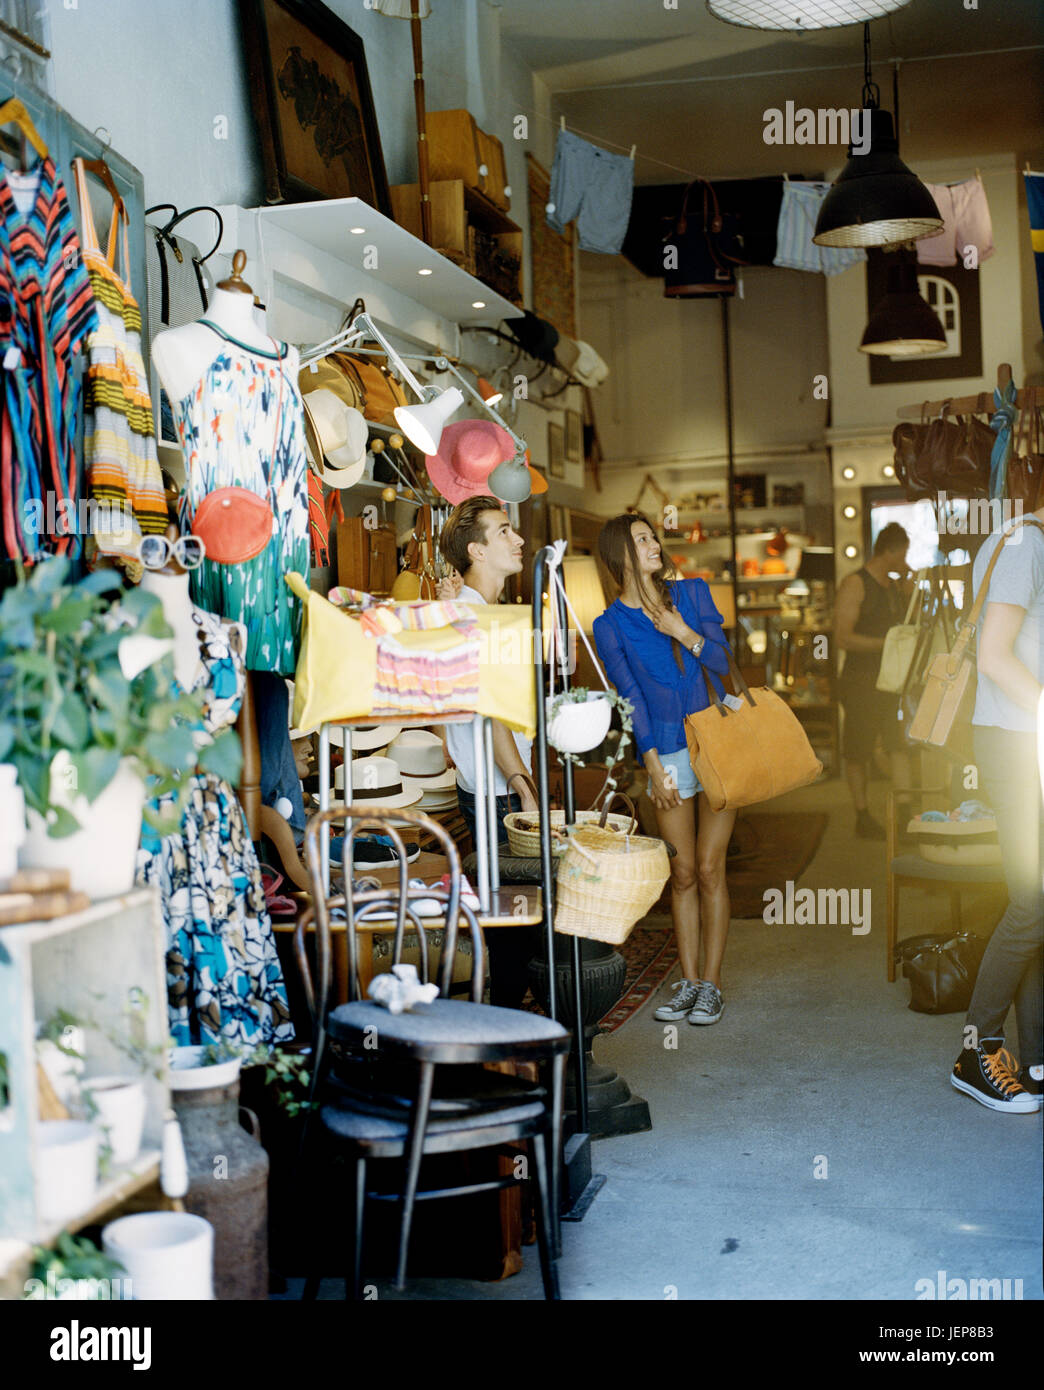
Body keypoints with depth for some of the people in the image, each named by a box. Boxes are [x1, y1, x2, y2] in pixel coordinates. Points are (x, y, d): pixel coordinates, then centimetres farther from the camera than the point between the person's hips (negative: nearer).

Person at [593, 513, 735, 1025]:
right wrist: (654, 765, -7)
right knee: (682, 874, 4)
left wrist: (684, 633, -10)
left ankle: (711, 983, 8)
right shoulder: (610, 625, 2)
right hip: (668, 752, 0)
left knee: (709, 868, -1)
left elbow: (724, 662, 4)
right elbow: (630, 699, -2)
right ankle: (689, 980, 17)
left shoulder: (693, 593, 6)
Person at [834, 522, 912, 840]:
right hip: (862, 680, -7)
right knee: (857, 753, 3)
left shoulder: (894, 586, 16)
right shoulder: (854, 585, -9)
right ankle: (862, 817, 14)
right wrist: (885, 643, -22)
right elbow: (843, 638, -17)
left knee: (900, 745, -3)